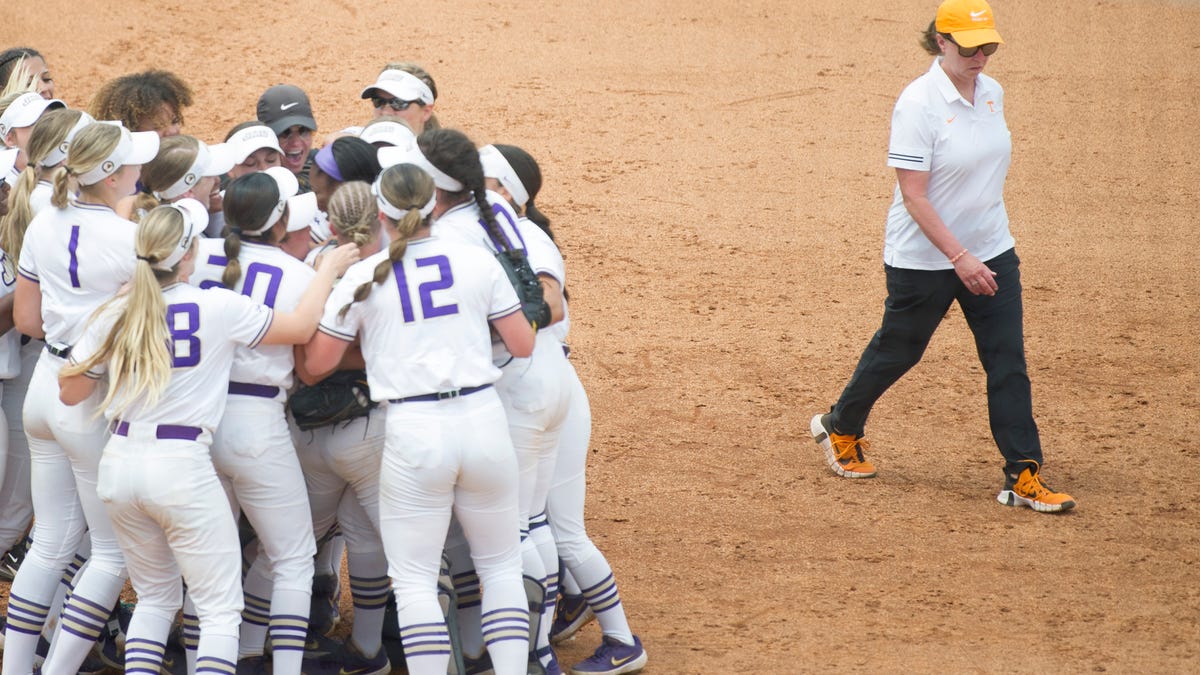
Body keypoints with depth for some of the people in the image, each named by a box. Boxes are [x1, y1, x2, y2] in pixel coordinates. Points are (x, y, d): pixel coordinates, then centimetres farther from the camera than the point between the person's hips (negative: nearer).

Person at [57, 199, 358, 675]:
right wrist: (329, 269, 16)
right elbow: (301, 328, 1)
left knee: (155, 598, 21)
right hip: (182, 466, -5)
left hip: (121, 462, 5)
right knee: (220, 608, 3)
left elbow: (70, 393, 11)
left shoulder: (116, 315, 2)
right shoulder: (218, 308, -8)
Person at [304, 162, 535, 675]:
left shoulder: (364, 276, -2)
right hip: (484, 421, 2)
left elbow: (317, 363, 2)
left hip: (413, 432, -2)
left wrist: (324, 282, 18)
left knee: (414, 579, 6)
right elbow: (523, 345, 6)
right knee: (502, 565, 16)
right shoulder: (479, 261, 2)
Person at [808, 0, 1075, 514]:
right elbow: (913, 195, -21)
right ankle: (840, 428, 37)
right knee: (898, 351, 12)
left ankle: (1023, 478, 1)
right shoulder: (918, 103, -19)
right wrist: (959, 258, -26)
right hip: (924, 256, -6)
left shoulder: (991, 93, 3)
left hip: (991, 253, 6)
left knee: (1009, 360, -1)